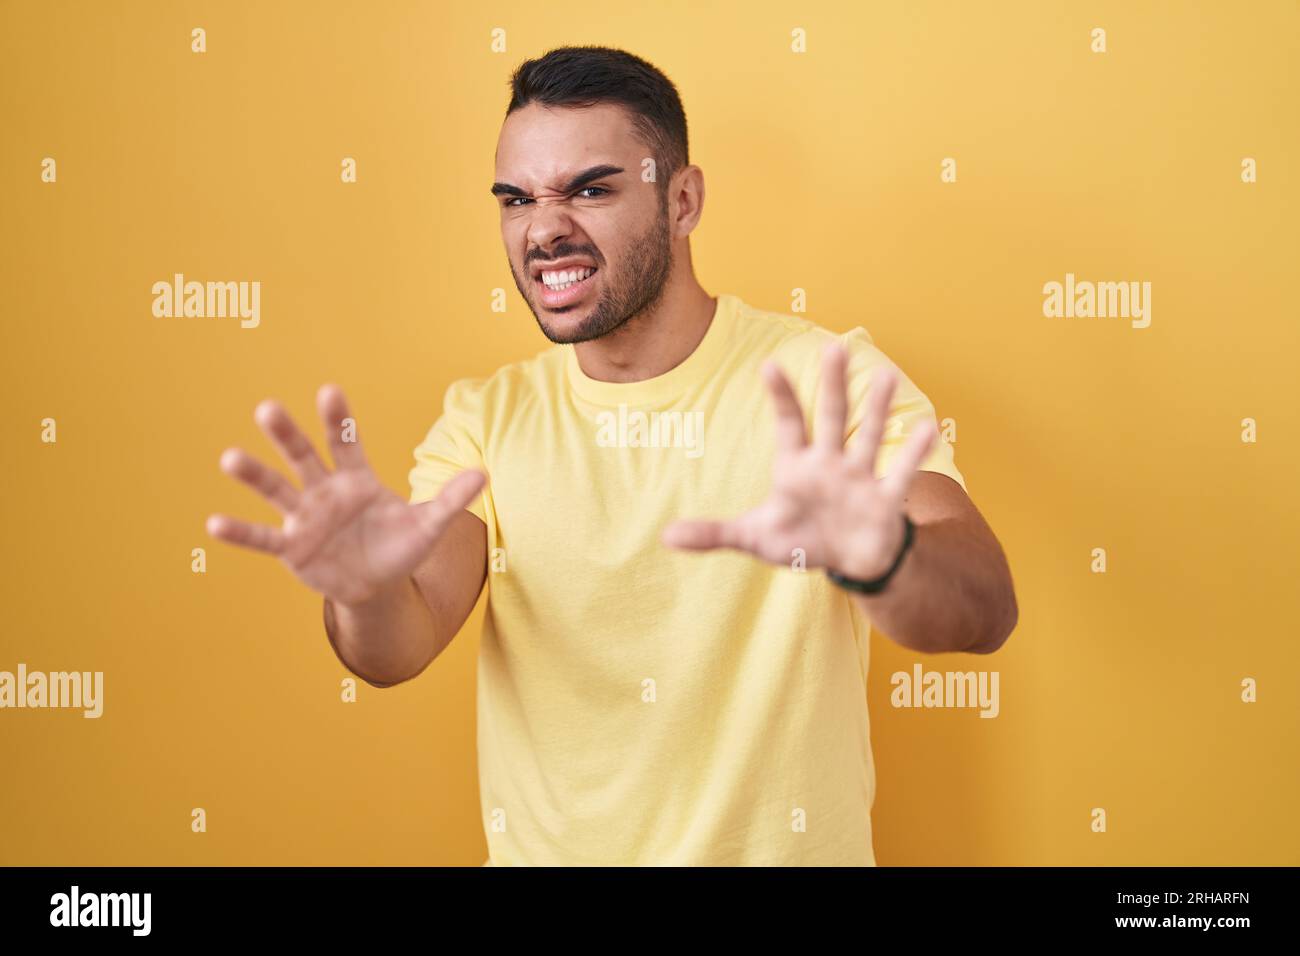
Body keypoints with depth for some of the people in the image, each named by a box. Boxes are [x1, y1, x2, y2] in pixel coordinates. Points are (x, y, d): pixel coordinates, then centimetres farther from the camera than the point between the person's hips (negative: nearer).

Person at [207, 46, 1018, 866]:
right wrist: (369, 593, -37)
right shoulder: (485, 419, -4)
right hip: (544, 845, 3)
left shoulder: (826, 378, -15)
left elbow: (985, 612, -27)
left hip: (784, 847, -2)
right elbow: (400, 650, -15)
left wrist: (879, 558, -48)